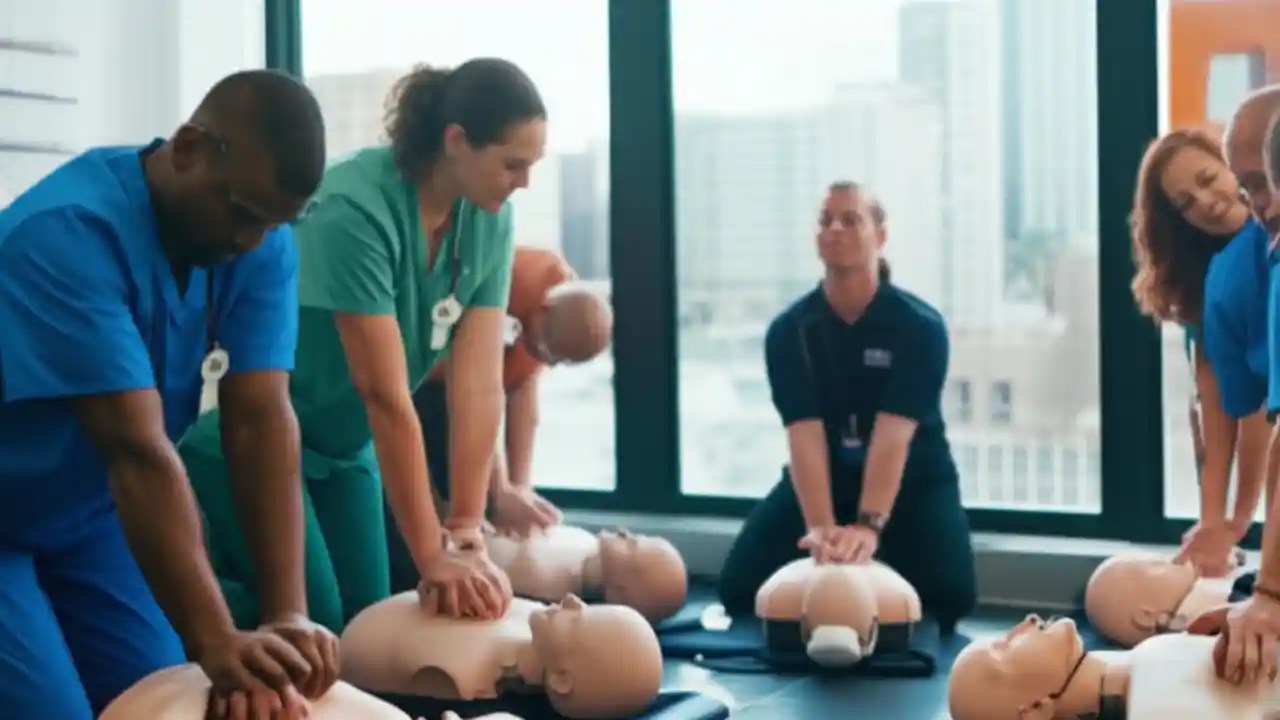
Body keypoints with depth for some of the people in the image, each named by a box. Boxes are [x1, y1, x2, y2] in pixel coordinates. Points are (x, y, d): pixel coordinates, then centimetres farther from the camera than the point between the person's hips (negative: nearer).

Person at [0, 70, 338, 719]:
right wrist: (216, 641, -40)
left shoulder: (262, 245, -11)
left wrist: (288, 613, -29)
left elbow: (262, 421, -19)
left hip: (87, 516, 6)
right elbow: (138, 451, -37)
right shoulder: (72, 231, -31)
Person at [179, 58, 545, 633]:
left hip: (345, 441, 7)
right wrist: (432, 556, -30)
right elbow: (385, 396, -32)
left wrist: (466, 536, -20)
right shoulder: (357, 208, -31)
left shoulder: (490, 220, -10)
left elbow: (480, 383, -15)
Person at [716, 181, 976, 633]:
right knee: (740, 586, -16)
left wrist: (868, 525, -42)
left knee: (951, 593, -26)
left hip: (913, 478, -2)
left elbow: (893, 434, -29)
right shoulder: (789, 330, -11)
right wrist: (821, 526, -38)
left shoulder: (920, 325, -17)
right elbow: (805, 435, -24)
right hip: (820, 477, 2)